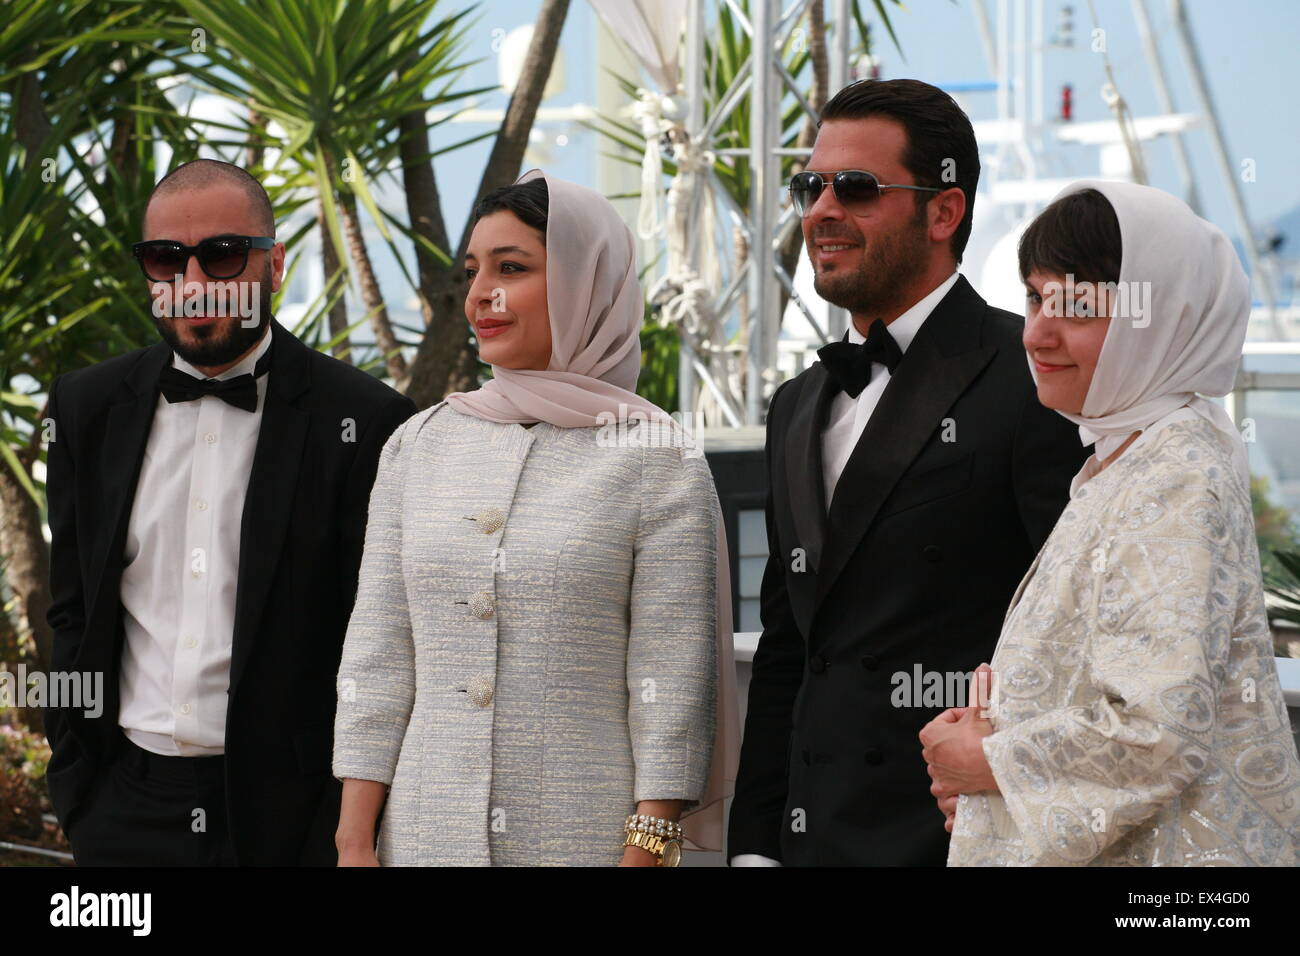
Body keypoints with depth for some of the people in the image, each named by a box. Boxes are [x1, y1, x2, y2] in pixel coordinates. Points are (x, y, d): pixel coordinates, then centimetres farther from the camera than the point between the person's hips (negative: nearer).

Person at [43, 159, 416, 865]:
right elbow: (73, 612, 11)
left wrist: (351, 823, -7)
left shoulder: (364, 420, -6)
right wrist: (76, 787, 5)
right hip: (125, 807, 3)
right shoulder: (88, 406, 7)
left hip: (291, 807, -3)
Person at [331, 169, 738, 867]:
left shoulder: (659, 459, -4)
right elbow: (376, 658, 7)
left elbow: (671, 684, -7)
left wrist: (648, 848, -13)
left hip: (586, 836, -3)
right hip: (425, 835, 4)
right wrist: (354, 841, 2)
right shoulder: (419, 444, 7)